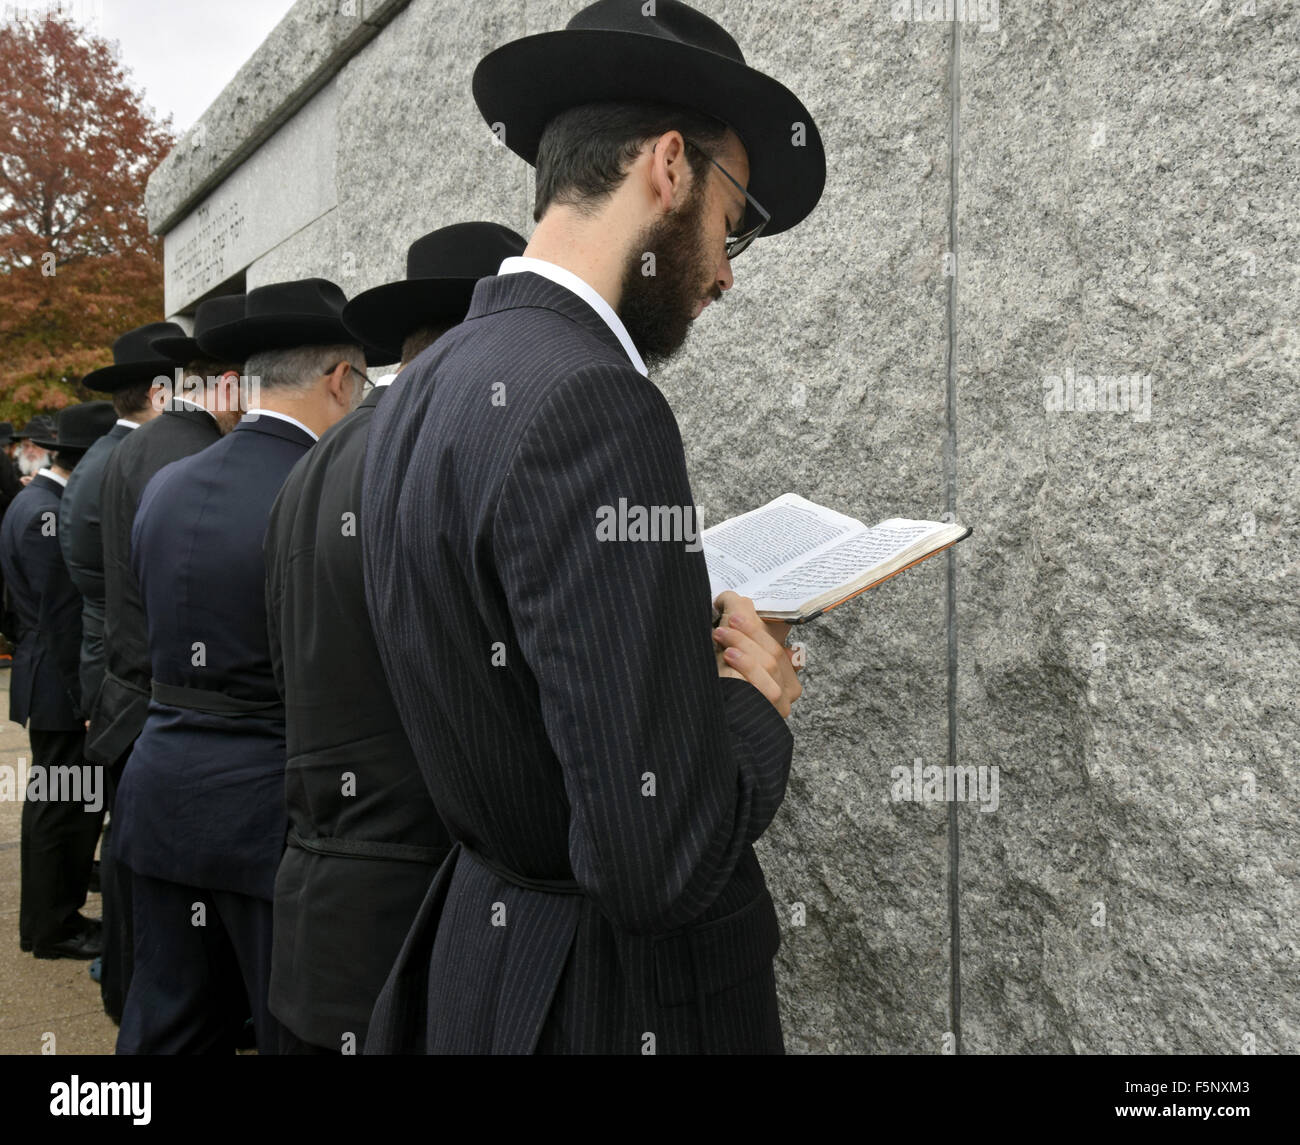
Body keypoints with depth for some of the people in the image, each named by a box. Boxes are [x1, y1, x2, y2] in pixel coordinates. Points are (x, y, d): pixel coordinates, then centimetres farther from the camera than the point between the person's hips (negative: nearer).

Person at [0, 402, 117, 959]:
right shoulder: (50, 516, -21)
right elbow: (64, 619, -22)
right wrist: (87, 697, -18)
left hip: (52, 684, 11)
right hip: (63, 687, -11)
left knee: (55, 803, 19)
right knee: (66, 803, 0)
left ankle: (51, 913, 31)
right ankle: (52, 927, 13)